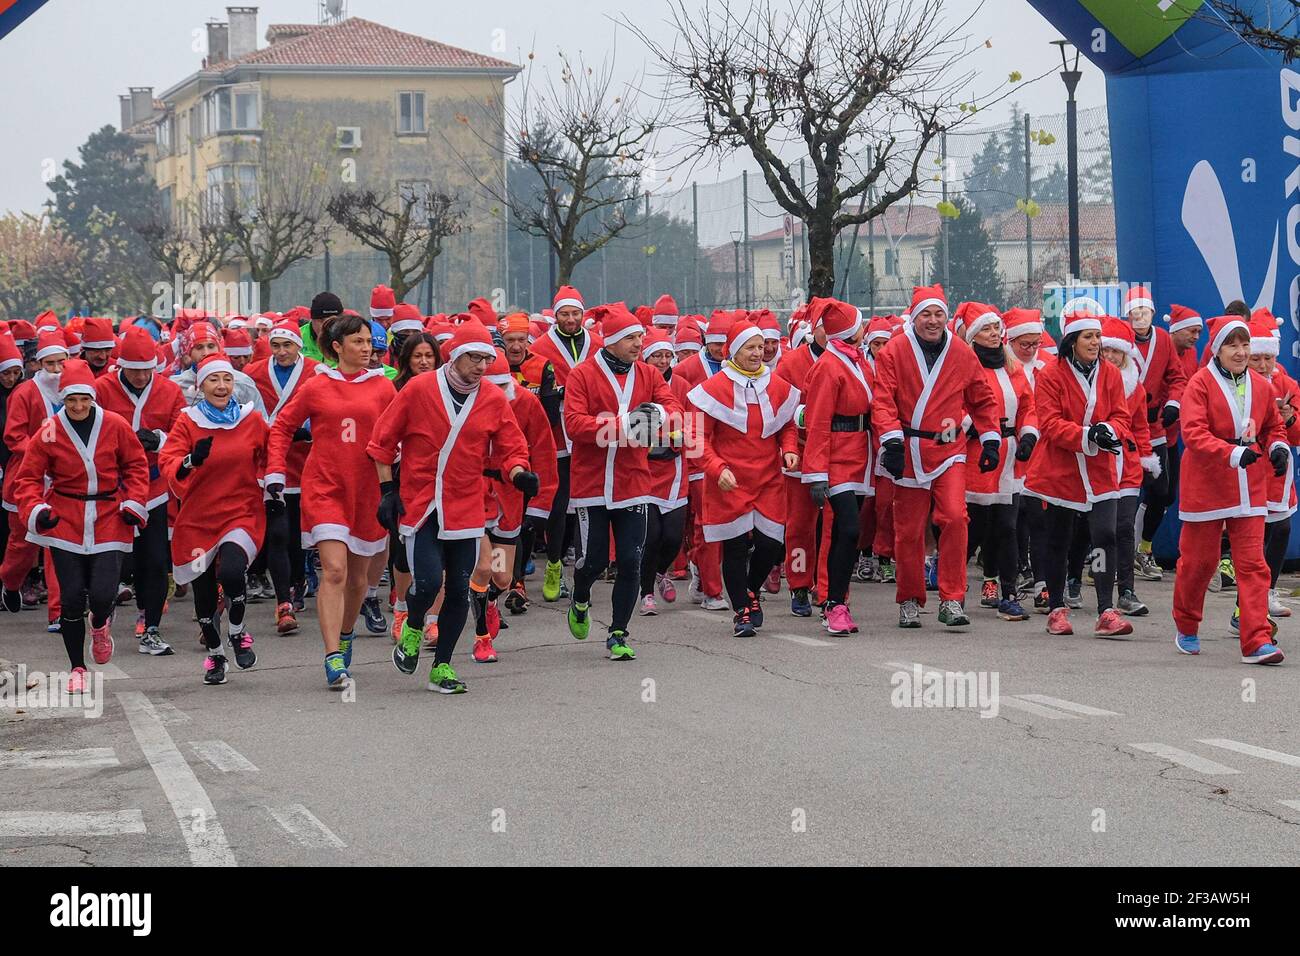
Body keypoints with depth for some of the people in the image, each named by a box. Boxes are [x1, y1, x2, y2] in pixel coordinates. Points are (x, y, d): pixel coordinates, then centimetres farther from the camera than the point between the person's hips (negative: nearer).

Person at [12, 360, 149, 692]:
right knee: (72, 598, -2)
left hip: (109, 519, 0)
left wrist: (134, 503, -3)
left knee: (103, 594, -12)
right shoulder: (50, 433, -4)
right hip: (64, 520, 0)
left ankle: (100, 625, 27)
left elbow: (136, 465, 8)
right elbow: (28, 477, 2)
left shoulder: (116, 426, -3)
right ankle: (77, 669, 17)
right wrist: (35, 509, -15)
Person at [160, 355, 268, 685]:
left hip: (242, 513, -1)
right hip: (198, 519, 1)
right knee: (204, 593, 8)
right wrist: (191, 461, -30)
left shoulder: (253, 420, 2)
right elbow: (168, 466, -11)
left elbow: (266, 462, 17)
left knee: (232, 572, -27)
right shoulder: (187, 422, -1)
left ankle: (237, 631, 2)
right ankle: (214, 655, 33)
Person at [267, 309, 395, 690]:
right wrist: (275, 472, 3)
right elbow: (282, 427, 10)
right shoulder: (315, 387, 0)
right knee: (334, 570, -15)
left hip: (367, 489, 3)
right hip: (324, 487, -3)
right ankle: (334, 660, -19)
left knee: (358, 576, 13)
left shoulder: (382, 387, 4)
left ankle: (344, 637, 40)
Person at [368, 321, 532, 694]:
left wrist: (519, 473, -15)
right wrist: (387, 490, 0)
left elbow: (511, 449, 7)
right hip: (420, 505, -3)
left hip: (466, 507, 3)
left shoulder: (494, 399, 3)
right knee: (428, 580, -15)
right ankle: (412, 630, 18)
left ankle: (442, 667, 18)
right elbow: (383, 441, 3)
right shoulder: (418, 389, -5)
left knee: (458, 590, 4)